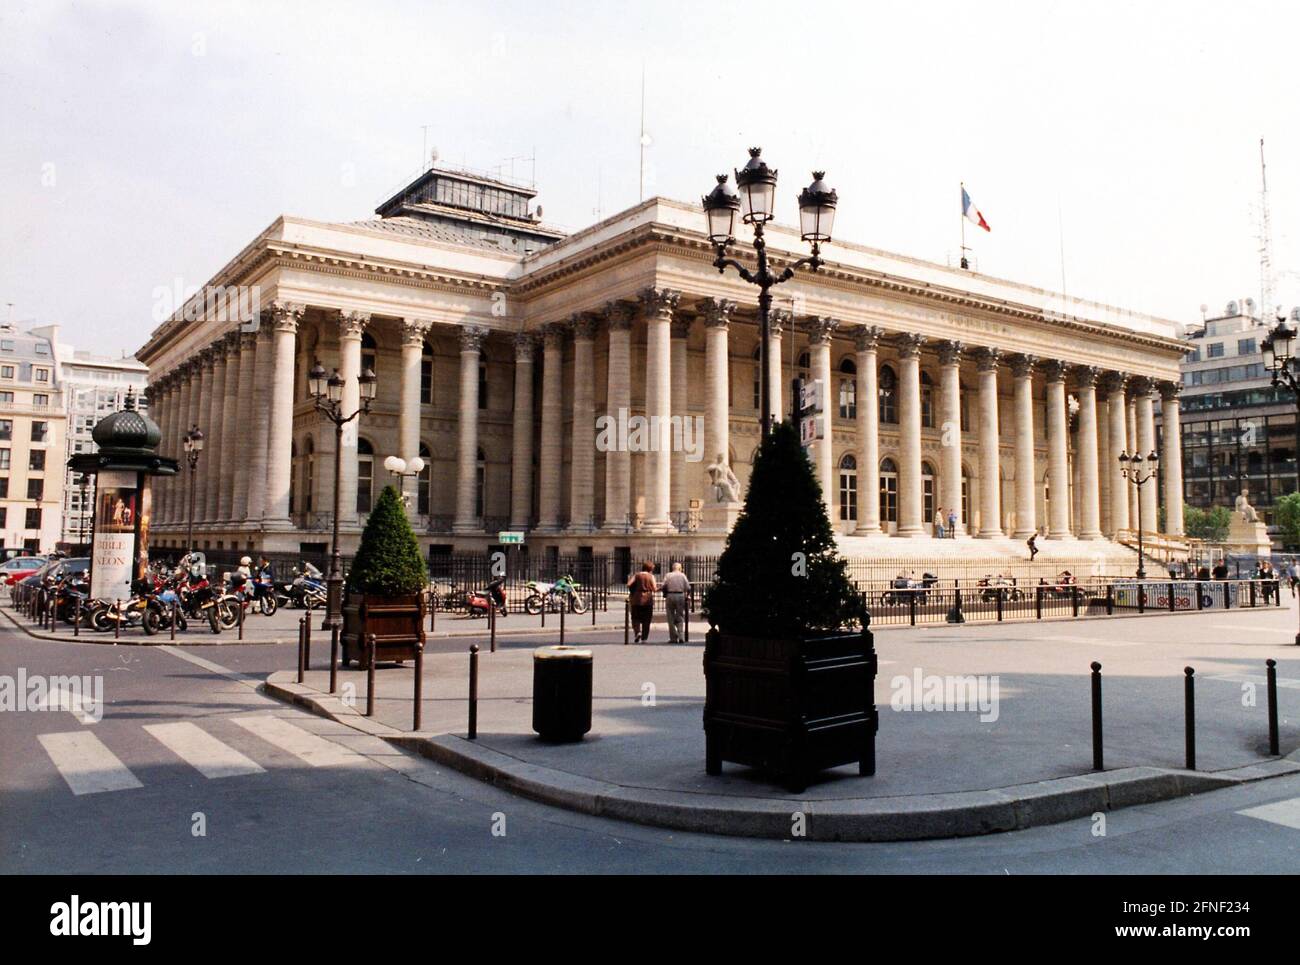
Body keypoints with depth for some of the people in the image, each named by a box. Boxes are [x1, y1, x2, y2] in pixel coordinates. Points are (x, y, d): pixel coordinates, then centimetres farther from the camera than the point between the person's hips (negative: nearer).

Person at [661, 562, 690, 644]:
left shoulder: (668, 575, 6)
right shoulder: (682, 575, 7)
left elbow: (664, 587, -4)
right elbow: (688, 588, 0)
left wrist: (665, 596, 9)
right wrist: (686, 595, 16)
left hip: (670, 596, 0)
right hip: (680, 596, 0)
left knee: (671, 619, 6)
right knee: (681, 618, 8)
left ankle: (673, 638, 5)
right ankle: (681, 636, -5)